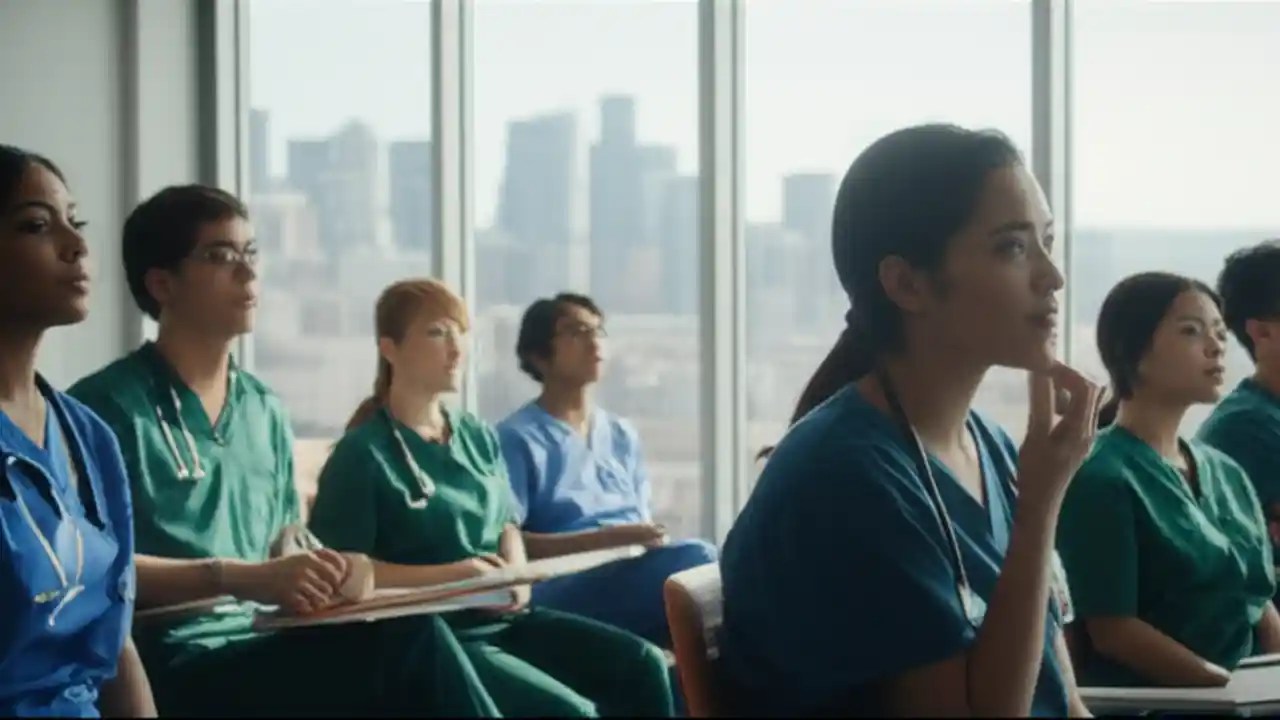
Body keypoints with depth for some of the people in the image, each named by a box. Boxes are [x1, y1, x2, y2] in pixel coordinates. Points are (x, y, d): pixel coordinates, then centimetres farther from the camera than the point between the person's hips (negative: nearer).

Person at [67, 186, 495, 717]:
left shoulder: (265, 412, 19)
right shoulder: (107, 407, -3)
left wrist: (324, 572, -1)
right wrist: (241, 578, -24)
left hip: (264, 644, 7)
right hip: (175, 666, -7)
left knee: (408, 638, -27)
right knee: (407, 642, -29)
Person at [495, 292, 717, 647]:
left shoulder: (623, 436, 24)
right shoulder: (517, 438, 5)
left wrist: (657, 540, -7)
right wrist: (606, 538, -16)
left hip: (635, 575, 6)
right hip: (566, 589, -6)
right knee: (695, 558, -32)